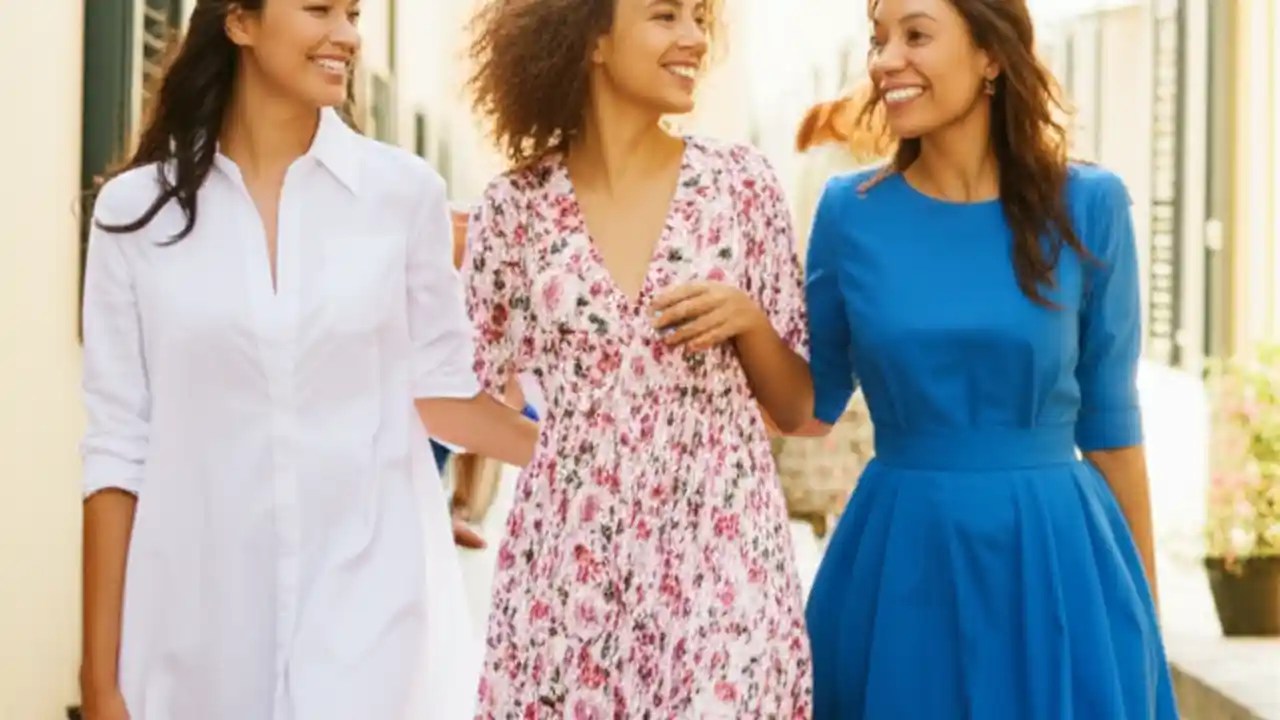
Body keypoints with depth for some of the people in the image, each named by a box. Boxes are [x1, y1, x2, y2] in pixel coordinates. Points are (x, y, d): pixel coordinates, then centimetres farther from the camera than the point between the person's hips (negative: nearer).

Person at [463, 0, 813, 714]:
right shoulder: (517, 207, 0)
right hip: (565, 563, 0)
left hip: (723, 559, 0)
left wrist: (747, 319, -9)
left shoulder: (742, 182, 1)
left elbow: (795, 406, 6)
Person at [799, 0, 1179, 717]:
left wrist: (1144, 601, 8)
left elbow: (1110, 417, 3)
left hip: (1055, 559, -1)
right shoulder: (852, 210, -1)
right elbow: (814, 400, 10)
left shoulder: (1087, 206, -4)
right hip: (897, 565, 1)